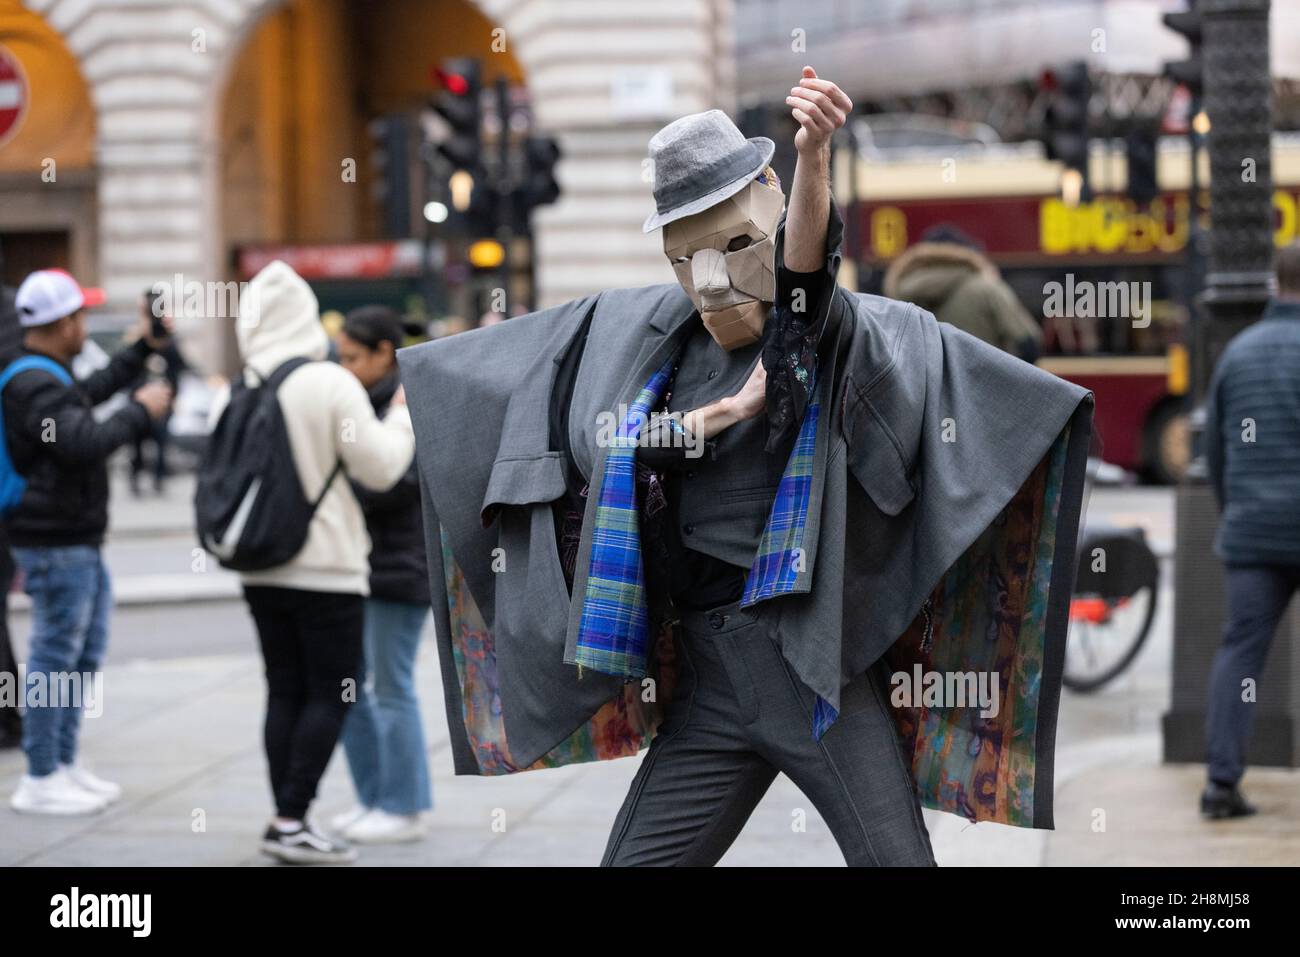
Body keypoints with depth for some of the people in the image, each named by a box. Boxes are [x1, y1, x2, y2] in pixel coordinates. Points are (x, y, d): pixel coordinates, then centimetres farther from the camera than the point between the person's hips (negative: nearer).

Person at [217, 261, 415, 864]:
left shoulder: (234, 396, 3)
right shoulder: (330, 385, -13)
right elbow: (380, 468, -10)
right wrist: (403, 416, 5)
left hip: (260, 569, 6)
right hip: (325, 567, -6)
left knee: (285, 691, 11)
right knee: (332, 694, 0)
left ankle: (285, 819, 10)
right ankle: (292, 820, -5)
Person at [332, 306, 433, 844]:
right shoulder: (364, 402, 13)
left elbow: (391, 486, -22)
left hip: (398, 567, -9)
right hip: (359, 564, 9)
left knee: (392, 688, -2)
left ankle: (404, 809, 7)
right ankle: (374, 799, 21)